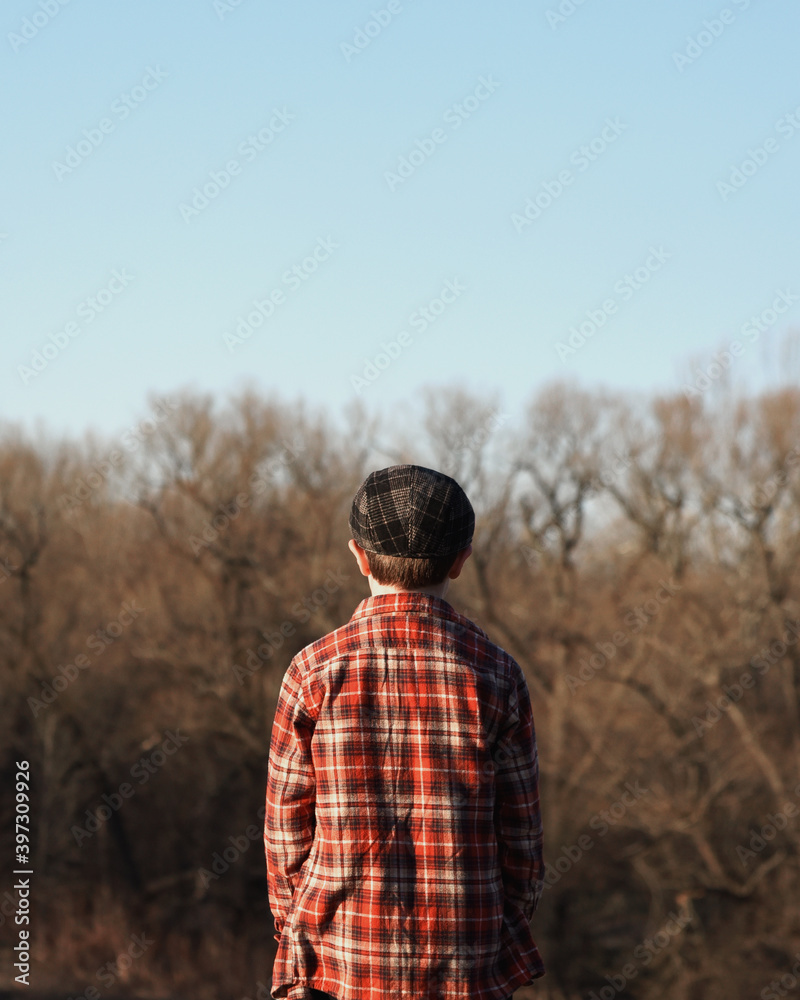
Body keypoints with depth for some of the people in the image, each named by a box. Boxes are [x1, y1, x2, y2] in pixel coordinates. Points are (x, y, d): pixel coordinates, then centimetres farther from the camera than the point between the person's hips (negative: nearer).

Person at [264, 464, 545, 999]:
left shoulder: (314, 672, -4)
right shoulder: (497, 675, -2)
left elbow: (286, 829, 0)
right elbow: (520, 836, 1)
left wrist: (292, 943, 12)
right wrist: (511, 954, 13)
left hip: (343, 956, 0)